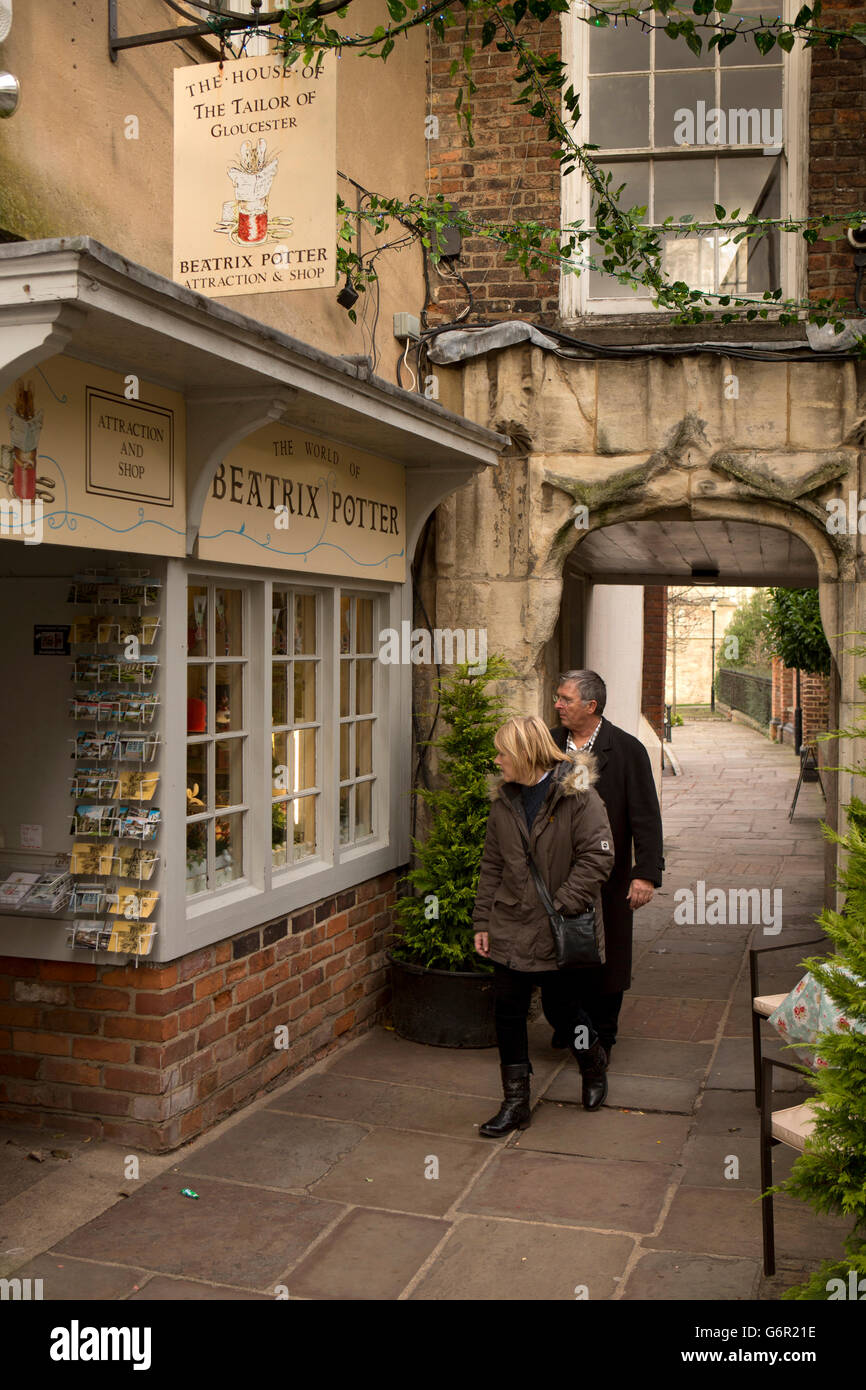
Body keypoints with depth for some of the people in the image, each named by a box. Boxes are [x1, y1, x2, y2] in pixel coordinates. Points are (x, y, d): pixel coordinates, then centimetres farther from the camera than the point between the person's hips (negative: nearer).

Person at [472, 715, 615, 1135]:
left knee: (563, 1003, 10)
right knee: (508, 1011, 4)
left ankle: (593, 1065, 41)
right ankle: (515, 1102, 17)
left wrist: (563, 906, -20)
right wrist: (482, 921, 7)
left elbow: (597, 856, -16)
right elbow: (492, 865, 11)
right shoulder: (504, 801, 6)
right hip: (510, 928, 5)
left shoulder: (577, 796, -13)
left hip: (557, 933, -5)